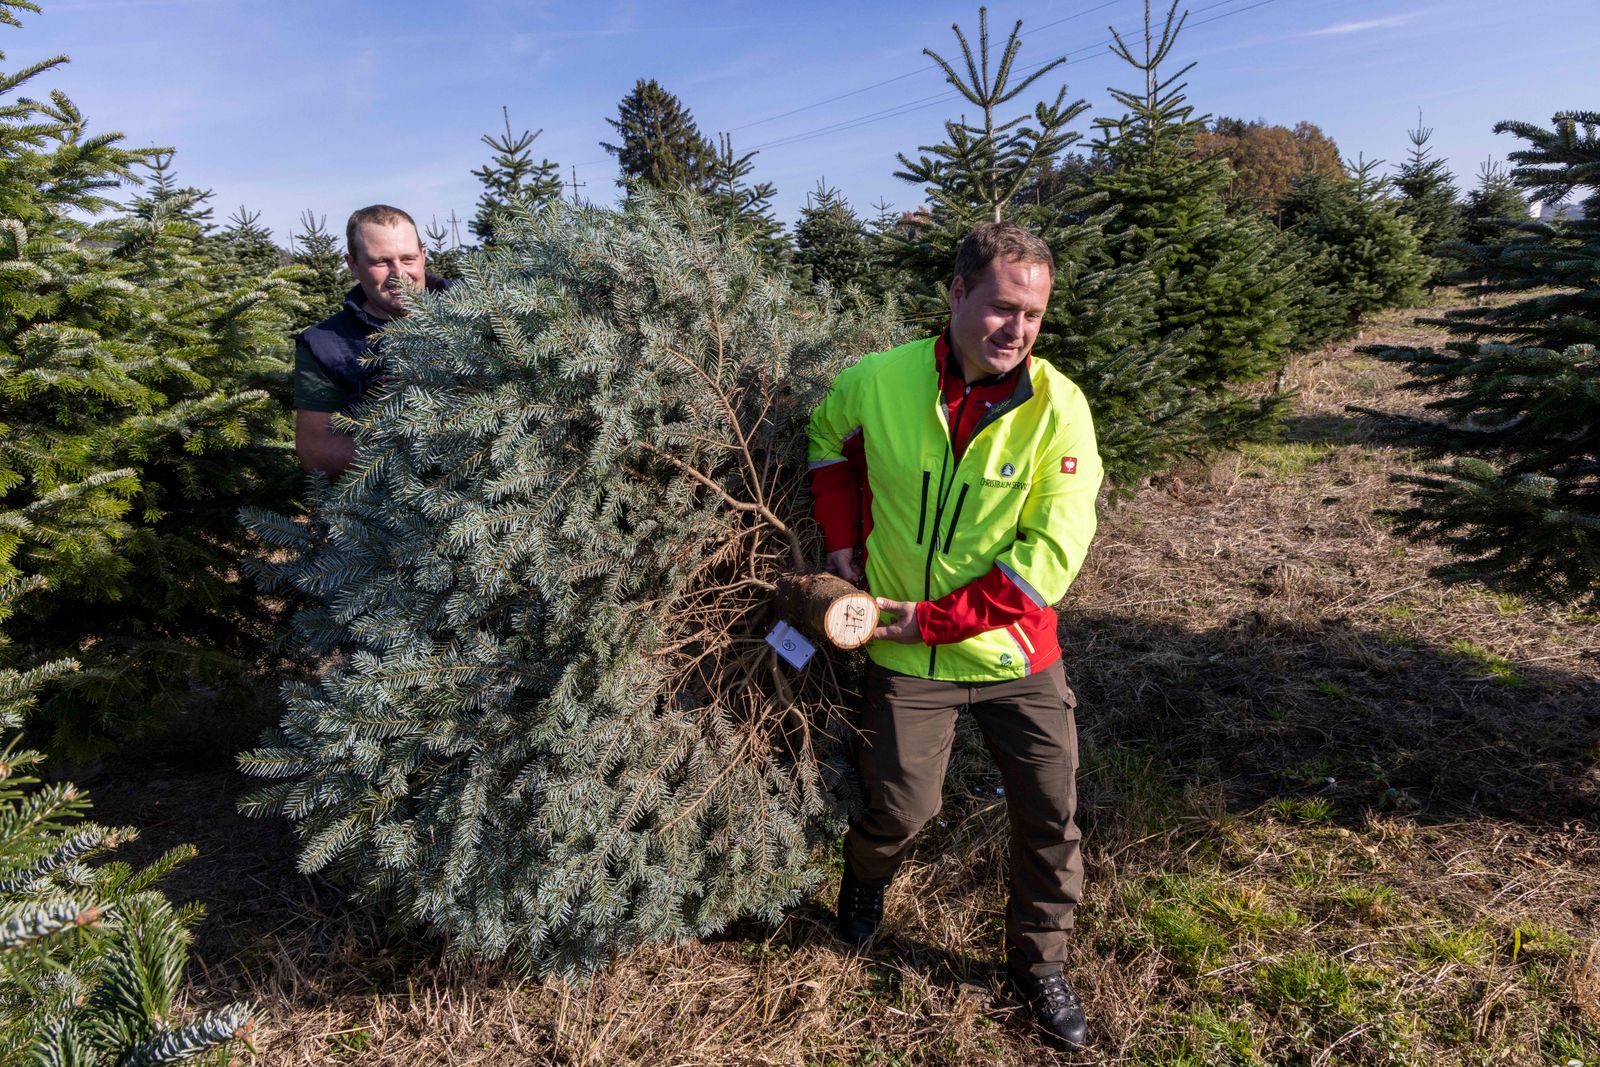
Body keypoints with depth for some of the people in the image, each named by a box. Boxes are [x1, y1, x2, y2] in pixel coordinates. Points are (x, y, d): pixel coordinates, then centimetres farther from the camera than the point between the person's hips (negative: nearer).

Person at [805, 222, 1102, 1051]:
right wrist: (843, 544, 0)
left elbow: (1051, 555, -19)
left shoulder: (1057, 407, -16)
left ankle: (1039, 966, 36)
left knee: (1050, 818, 9)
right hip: (905, 657, 0)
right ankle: (865, 883, 49)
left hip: (1014, 652, 0)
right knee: (899, 810, 12)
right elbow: (828, 442, 11)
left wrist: (931, 618, -20)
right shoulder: (876, 381, -13)